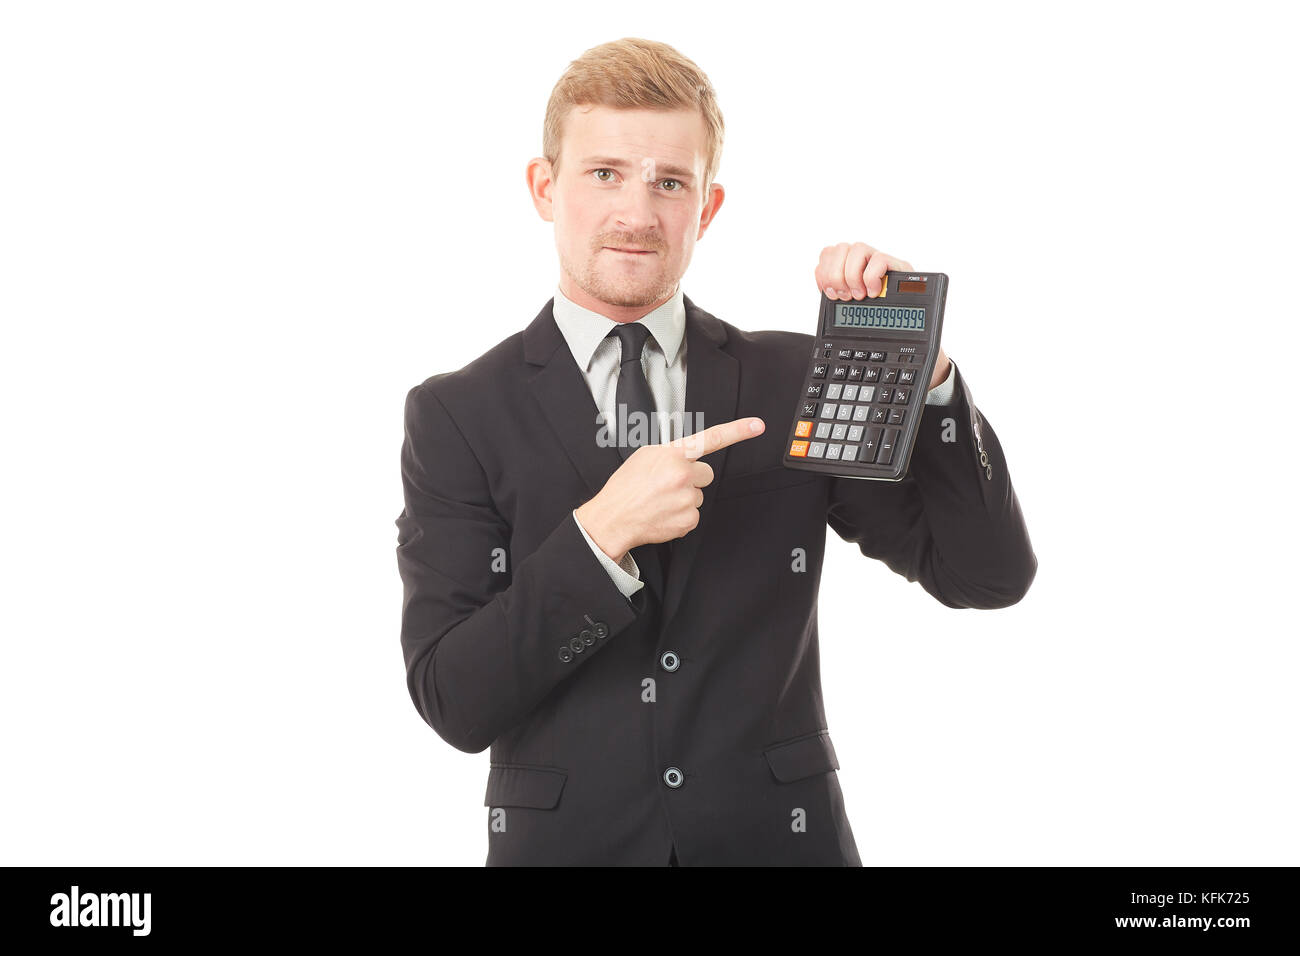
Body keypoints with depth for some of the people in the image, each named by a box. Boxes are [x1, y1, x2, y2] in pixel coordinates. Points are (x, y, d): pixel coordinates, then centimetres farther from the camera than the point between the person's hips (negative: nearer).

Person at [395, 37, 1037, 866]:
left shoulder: (795, 381, -1)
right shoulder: (458, 416, -5)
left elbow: (989, 574, -6)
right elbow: (452, 702, -11)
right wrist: (598, 538, -24)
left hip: (777, 834, 2)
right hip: (567, 838, -1)